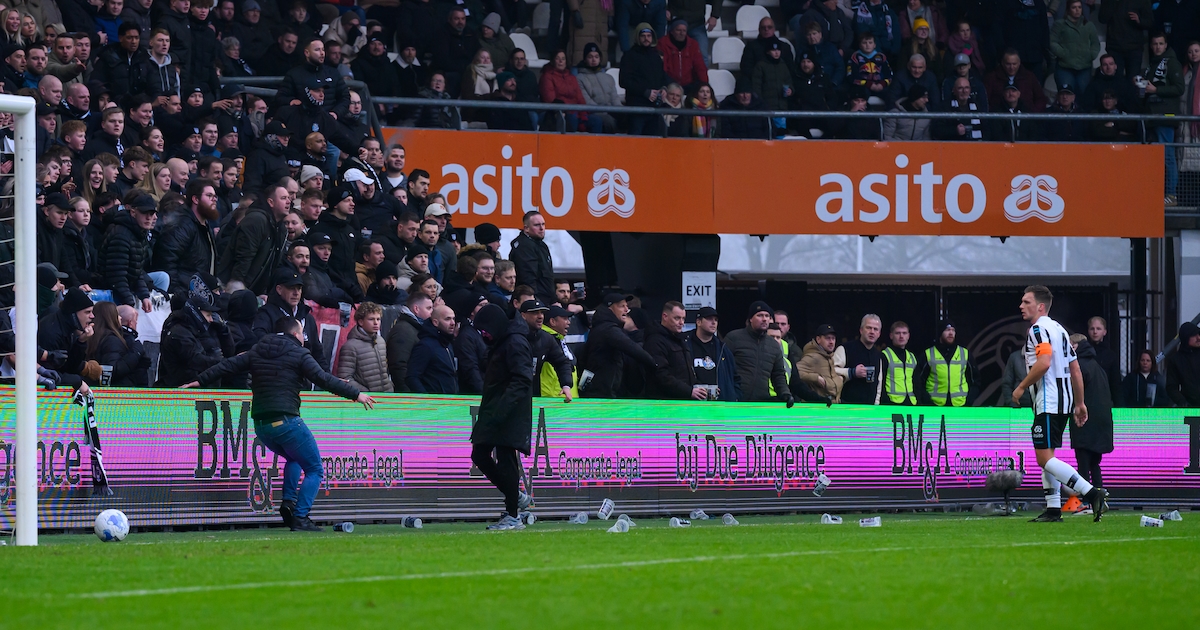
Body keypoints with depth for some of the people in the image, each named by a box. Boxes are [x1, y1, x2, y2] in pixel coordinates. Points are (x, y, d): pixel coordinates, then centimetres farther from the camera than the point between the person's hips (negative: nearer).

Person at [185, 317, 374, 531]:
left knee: (294, 458, 31)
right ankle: (300, 518, -9)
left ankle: (288, 502, 12)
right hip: (286, 422, -7)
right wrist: (355, 394, -1)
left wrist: (201, 380, 25)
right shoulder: (298, 354, 0)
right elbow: (323, 379, -6)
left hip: (260, 425, 7)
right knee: (314, 470, 5)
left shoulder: (256, 352, 16)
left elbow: (228, 366, 15)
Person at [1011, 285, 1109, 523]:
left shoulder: (1039, 329, -10)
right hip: (1063, 401, 10)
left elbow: (1044, 362, -26)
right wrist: (1080, 403, 23)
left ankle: (1091, 493, -22)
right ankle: (1053, 510, 12)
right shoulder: (1058, 329, 19)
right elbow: (1075, 369, 20)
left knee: (1045, 458, -13)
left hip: (1048, 403, -10)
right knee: (1045, 458, 14)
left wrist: (1021, 387, -15)